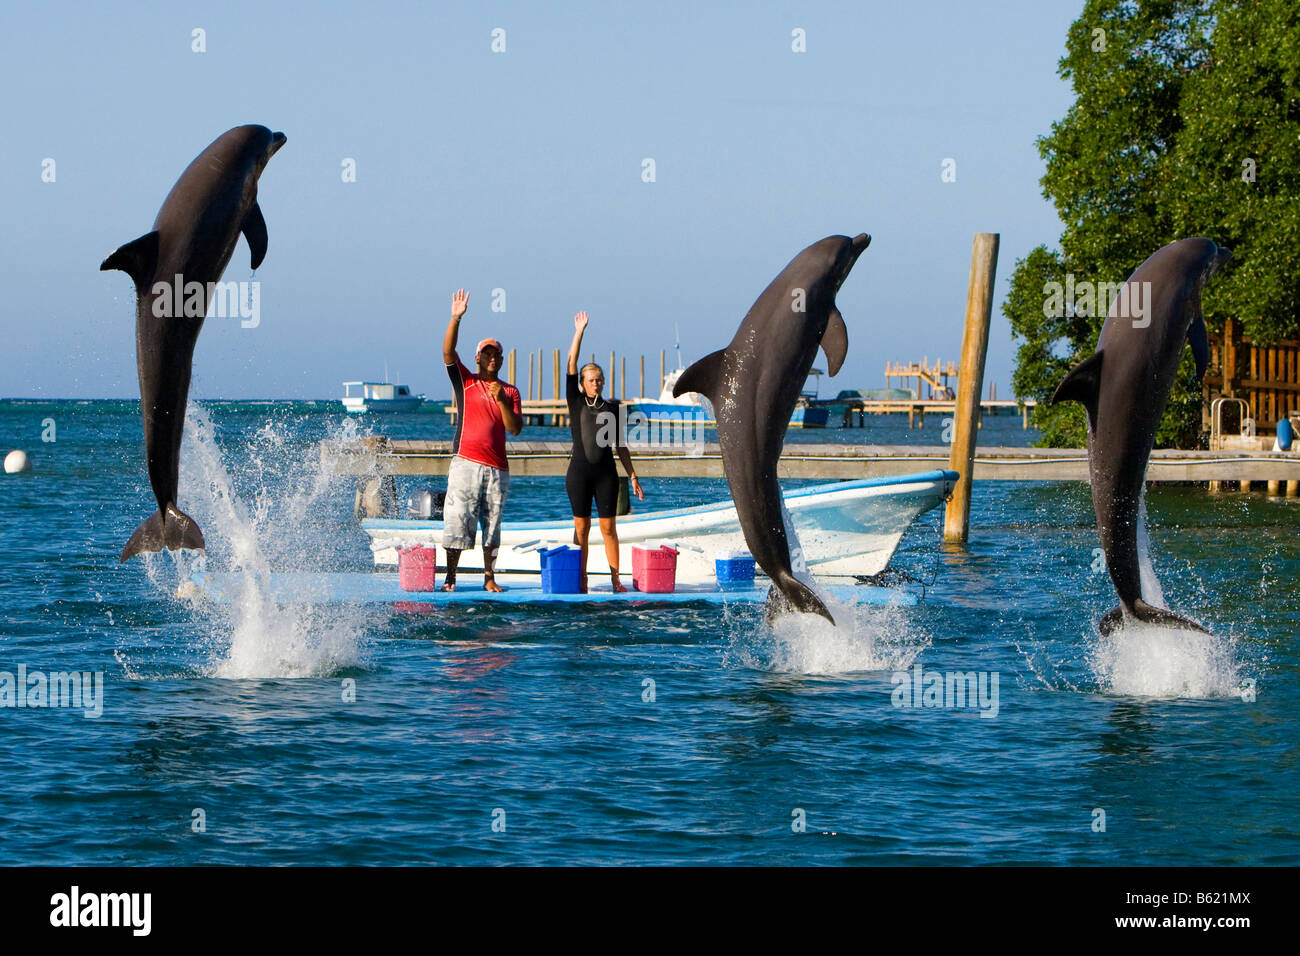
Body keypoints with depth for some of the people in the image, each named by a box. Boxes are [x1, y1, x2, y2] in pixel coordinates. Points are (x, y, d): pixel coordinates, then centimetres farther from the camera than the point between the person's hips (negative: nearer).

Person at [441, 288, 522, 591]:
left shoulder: (510, 391, 12)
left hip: (497, 468, 2)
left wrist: (501, 400, -11)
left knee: (492, 524, 5)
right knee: (457, 521, -6)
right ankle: (450, 577, -2)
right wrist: (455, 318, -16)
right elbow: (448, 352, -6)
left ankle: (489, 578, 11)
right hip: (466, 463, -2)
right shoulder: (465, 381, 7)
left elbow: (515, 428, 2)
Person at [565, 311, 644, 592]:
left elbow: (620, 445, 13)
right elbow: (571, 365, -1)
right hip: (579, 471, -1)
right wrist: (579, 332, -3)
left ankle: (615, 580, 0)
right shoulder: (576, 403, 5)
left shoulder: (612, 408, 10)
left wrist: (633, 476, 10)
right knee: (581, 526, 1)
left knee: (608, 527, -1)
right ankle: (581, 581, 4)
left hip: (606, 471, 1)